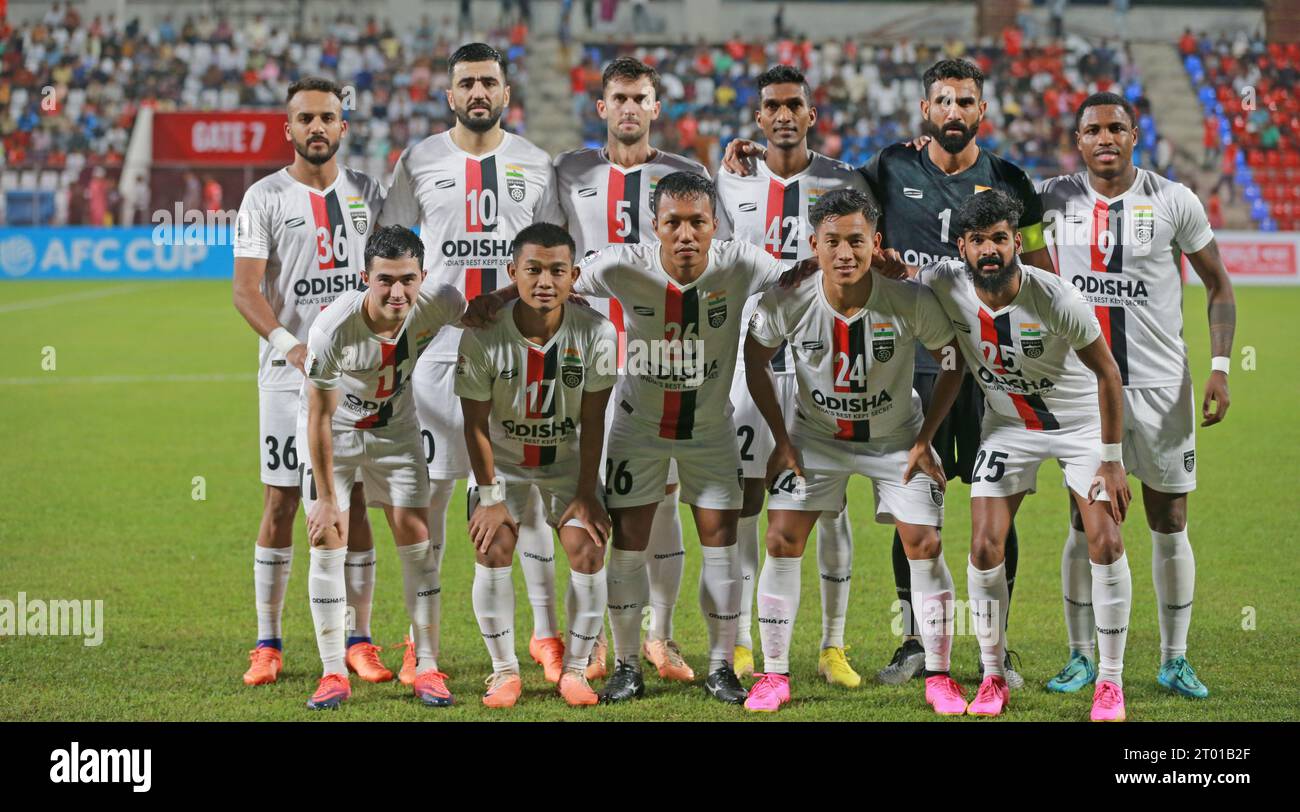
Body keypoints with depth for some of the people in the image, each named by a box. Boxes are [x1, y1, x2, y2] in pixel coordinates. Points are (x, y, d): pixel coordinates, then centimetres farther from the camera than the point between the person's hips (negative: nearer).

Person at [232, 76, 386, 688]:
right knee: (281, 503, -1)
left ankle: (358, 639, 11)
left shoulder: (367, 193, 9)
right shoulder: (265, 198, -1)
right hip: (288, 371, -2)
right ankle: (267, 643, 7)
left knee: (353, 501, 4)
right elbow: (246, 289, -8)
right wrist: (291, 346, -23)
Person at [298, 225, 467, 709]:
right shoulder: (334, 327, -35)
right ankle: (334, 674, 0)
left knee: (416, 537, -2)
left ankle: (427, 669, 7)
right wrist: (326, 497, -22)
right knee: (327, 540, -9)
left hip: (394, 428, 3)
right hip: (333, 431, -3)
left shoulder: (438, 305, -27)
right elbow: (320, 417, -25)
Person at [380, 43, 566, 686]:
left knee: (529, 489, 3)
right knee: (430, 490, 2)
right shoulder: (419, 162, 4)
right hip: (438, 349, -1)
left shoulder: (534, 165, 7)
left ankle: (547, 633, 12)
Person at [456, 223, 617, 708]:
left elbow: (592, 421, -13)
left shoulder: (596, 333, -22)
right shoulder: (483, 336, -25)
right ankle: (504, 670, 1)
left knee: (588, 553, -11)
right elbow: (476, 422, -15)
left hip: (569, 457, 1)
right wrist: (490, 496, -13)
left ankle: (575, 669, 4)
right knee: (492, 551, -13)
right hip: (503, 457, -1)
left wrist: (586, 493, -11)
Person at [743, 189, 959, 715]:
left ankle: (938, 676, 6)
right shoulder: (785, 303, -23)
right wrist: (781, 439, -4)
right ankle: (774, 675, 3)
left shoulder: (912, 302, -26)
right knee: (783, 539, -9)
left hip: (897, 437, -1)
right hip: (816, 435, 1)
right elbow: (756, 360, -3)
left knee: (924, 544, -9)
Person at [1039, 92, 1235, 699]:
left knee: (1169, 526, 4)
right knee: (1086, 524, 3)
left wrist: (1220, 367, -7)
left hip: (1161, 386, -1)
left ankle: (1175, 660, 14)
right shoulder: (1057, 198, 1)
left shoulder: (1173, 201, -4)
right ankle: (1081, 657, 14)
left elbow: (1218, 285, 4)